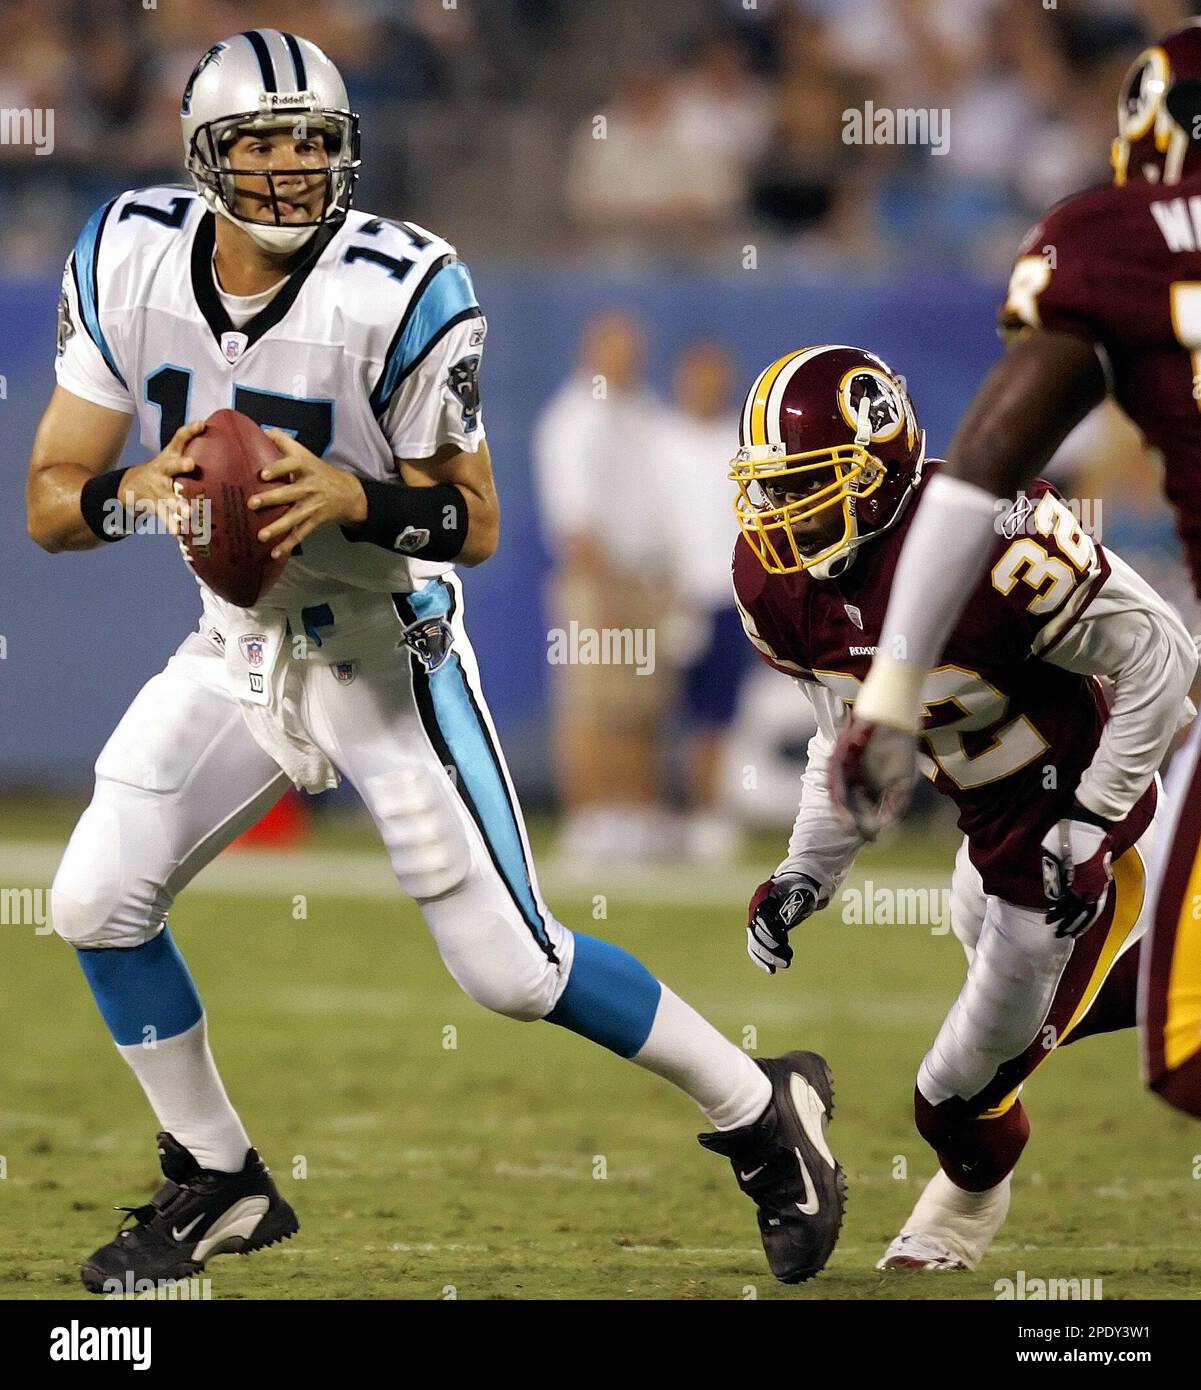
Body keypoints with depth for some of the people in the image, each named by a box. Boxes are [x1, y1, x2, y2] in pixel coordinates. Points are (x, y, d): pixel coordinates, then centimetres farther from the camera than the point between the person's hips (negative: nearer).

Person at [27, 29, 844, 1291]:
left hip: (384, 656, -5)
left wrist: (352, 499, -35)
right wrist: (133, 493, -31)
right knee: (97, 904, -3)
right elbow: (50, 502, -8)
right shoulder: (130, 264, -11)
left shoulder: (398, 292, -23)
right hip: (238, 647, 5)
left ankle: (762, 1114, 14)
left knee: (511, 968, -6)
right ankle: (218, 1185, 17)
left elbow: (473, 525, -15)